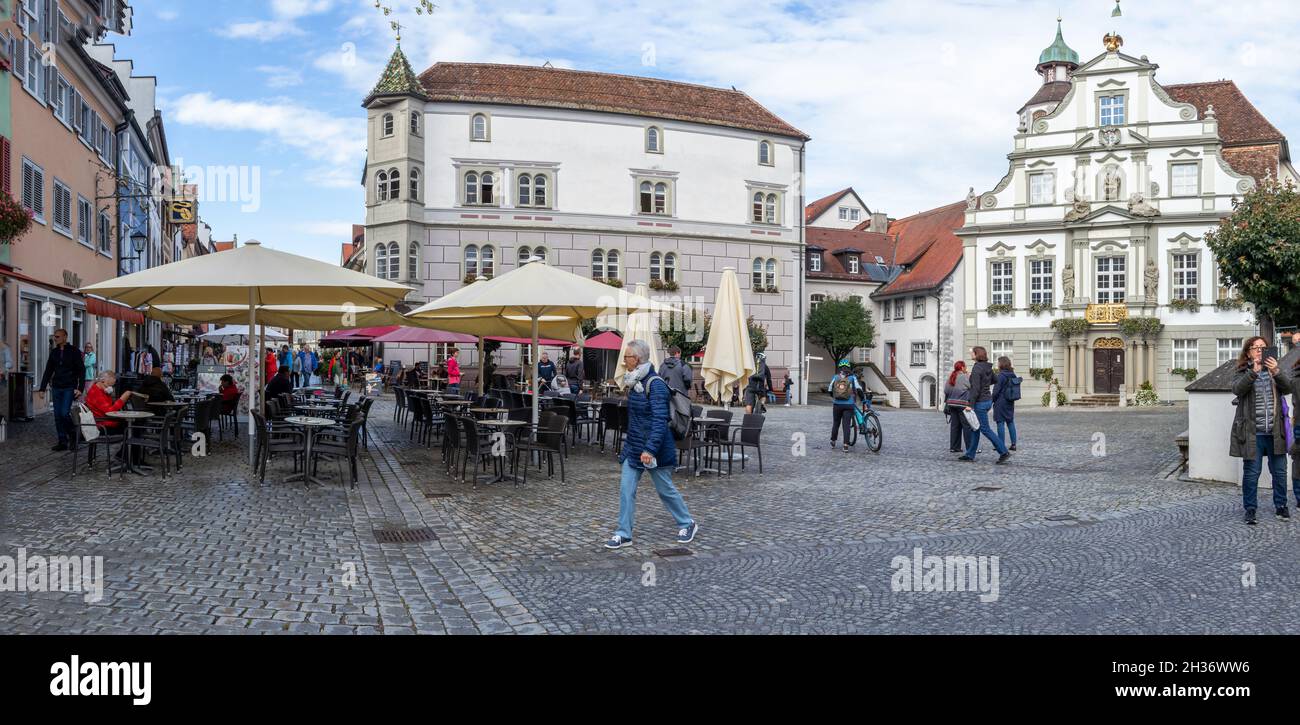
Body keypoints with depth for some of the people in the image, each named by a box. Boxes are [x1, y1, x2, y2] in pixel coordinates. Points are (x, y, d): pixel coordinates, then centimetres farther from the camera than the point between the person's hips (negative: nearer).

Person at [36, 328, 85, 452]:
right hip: (56, 388, 5)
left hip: (69, 388, -5)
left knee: (65, 413, -14)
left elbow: (81, 370, -7)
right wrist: (42, 388, 9)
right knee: (58, 416, 3)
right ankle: (62, 442, 8)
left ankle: (73, 436, 7)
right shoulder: (54, 352, 10)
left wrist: (80, 388, -15)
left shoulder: (74, 351, -4)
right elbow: (48, 371, 14)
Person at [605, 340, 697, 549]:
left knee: (665, 489, 8)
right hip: (633, 446, 8)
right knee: (626, 489, 2)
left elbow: (660, 420, -25)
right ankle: (624, 534, 8)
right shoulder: (635, 383, 8)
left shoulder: (655, 384, -19)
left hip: (654, 447, -8)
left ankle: (687, 524, 28)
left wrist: (650, 449, -31)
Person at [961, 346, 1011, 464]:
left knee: (985, 429, -3)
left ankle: (1004, 452, -3)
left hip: (980, 402, -9)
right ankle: (970, 454, 20)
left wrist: (970, 404, -21)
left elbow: (975, 389, -23)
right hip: (988, 400, 9)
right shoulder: (988, 367, 7)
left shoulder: (977, 368, -19)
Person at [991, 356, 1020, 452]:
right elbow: (1014, 389, 13)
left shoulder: (1001, 375, -16)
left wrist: (992, 401, -3)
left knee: (1000, 423, -3)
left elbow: (996, 390, -14)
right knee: (1010, 422, 12)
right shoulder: (1013, 375, 8)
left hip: (1001, 402, -8)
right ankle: (1013, 444, 13)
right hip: (1010, 403, 8)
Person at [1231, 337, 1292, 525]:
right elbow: (1237, 389, -18)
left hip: (1275, 432, 3)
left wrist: (1276, 372, -27)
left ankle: (1281, 505, 28)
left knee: (1279, 471, 12)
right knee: (1251, 472, 2)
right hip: (1252, 433, -3)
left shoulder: (1276, 370, 9)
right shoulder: (1242, 373, 2)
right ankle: (1250, 509, 11)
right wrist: (1253, 372, -31)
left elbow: (1288, 387, -8)